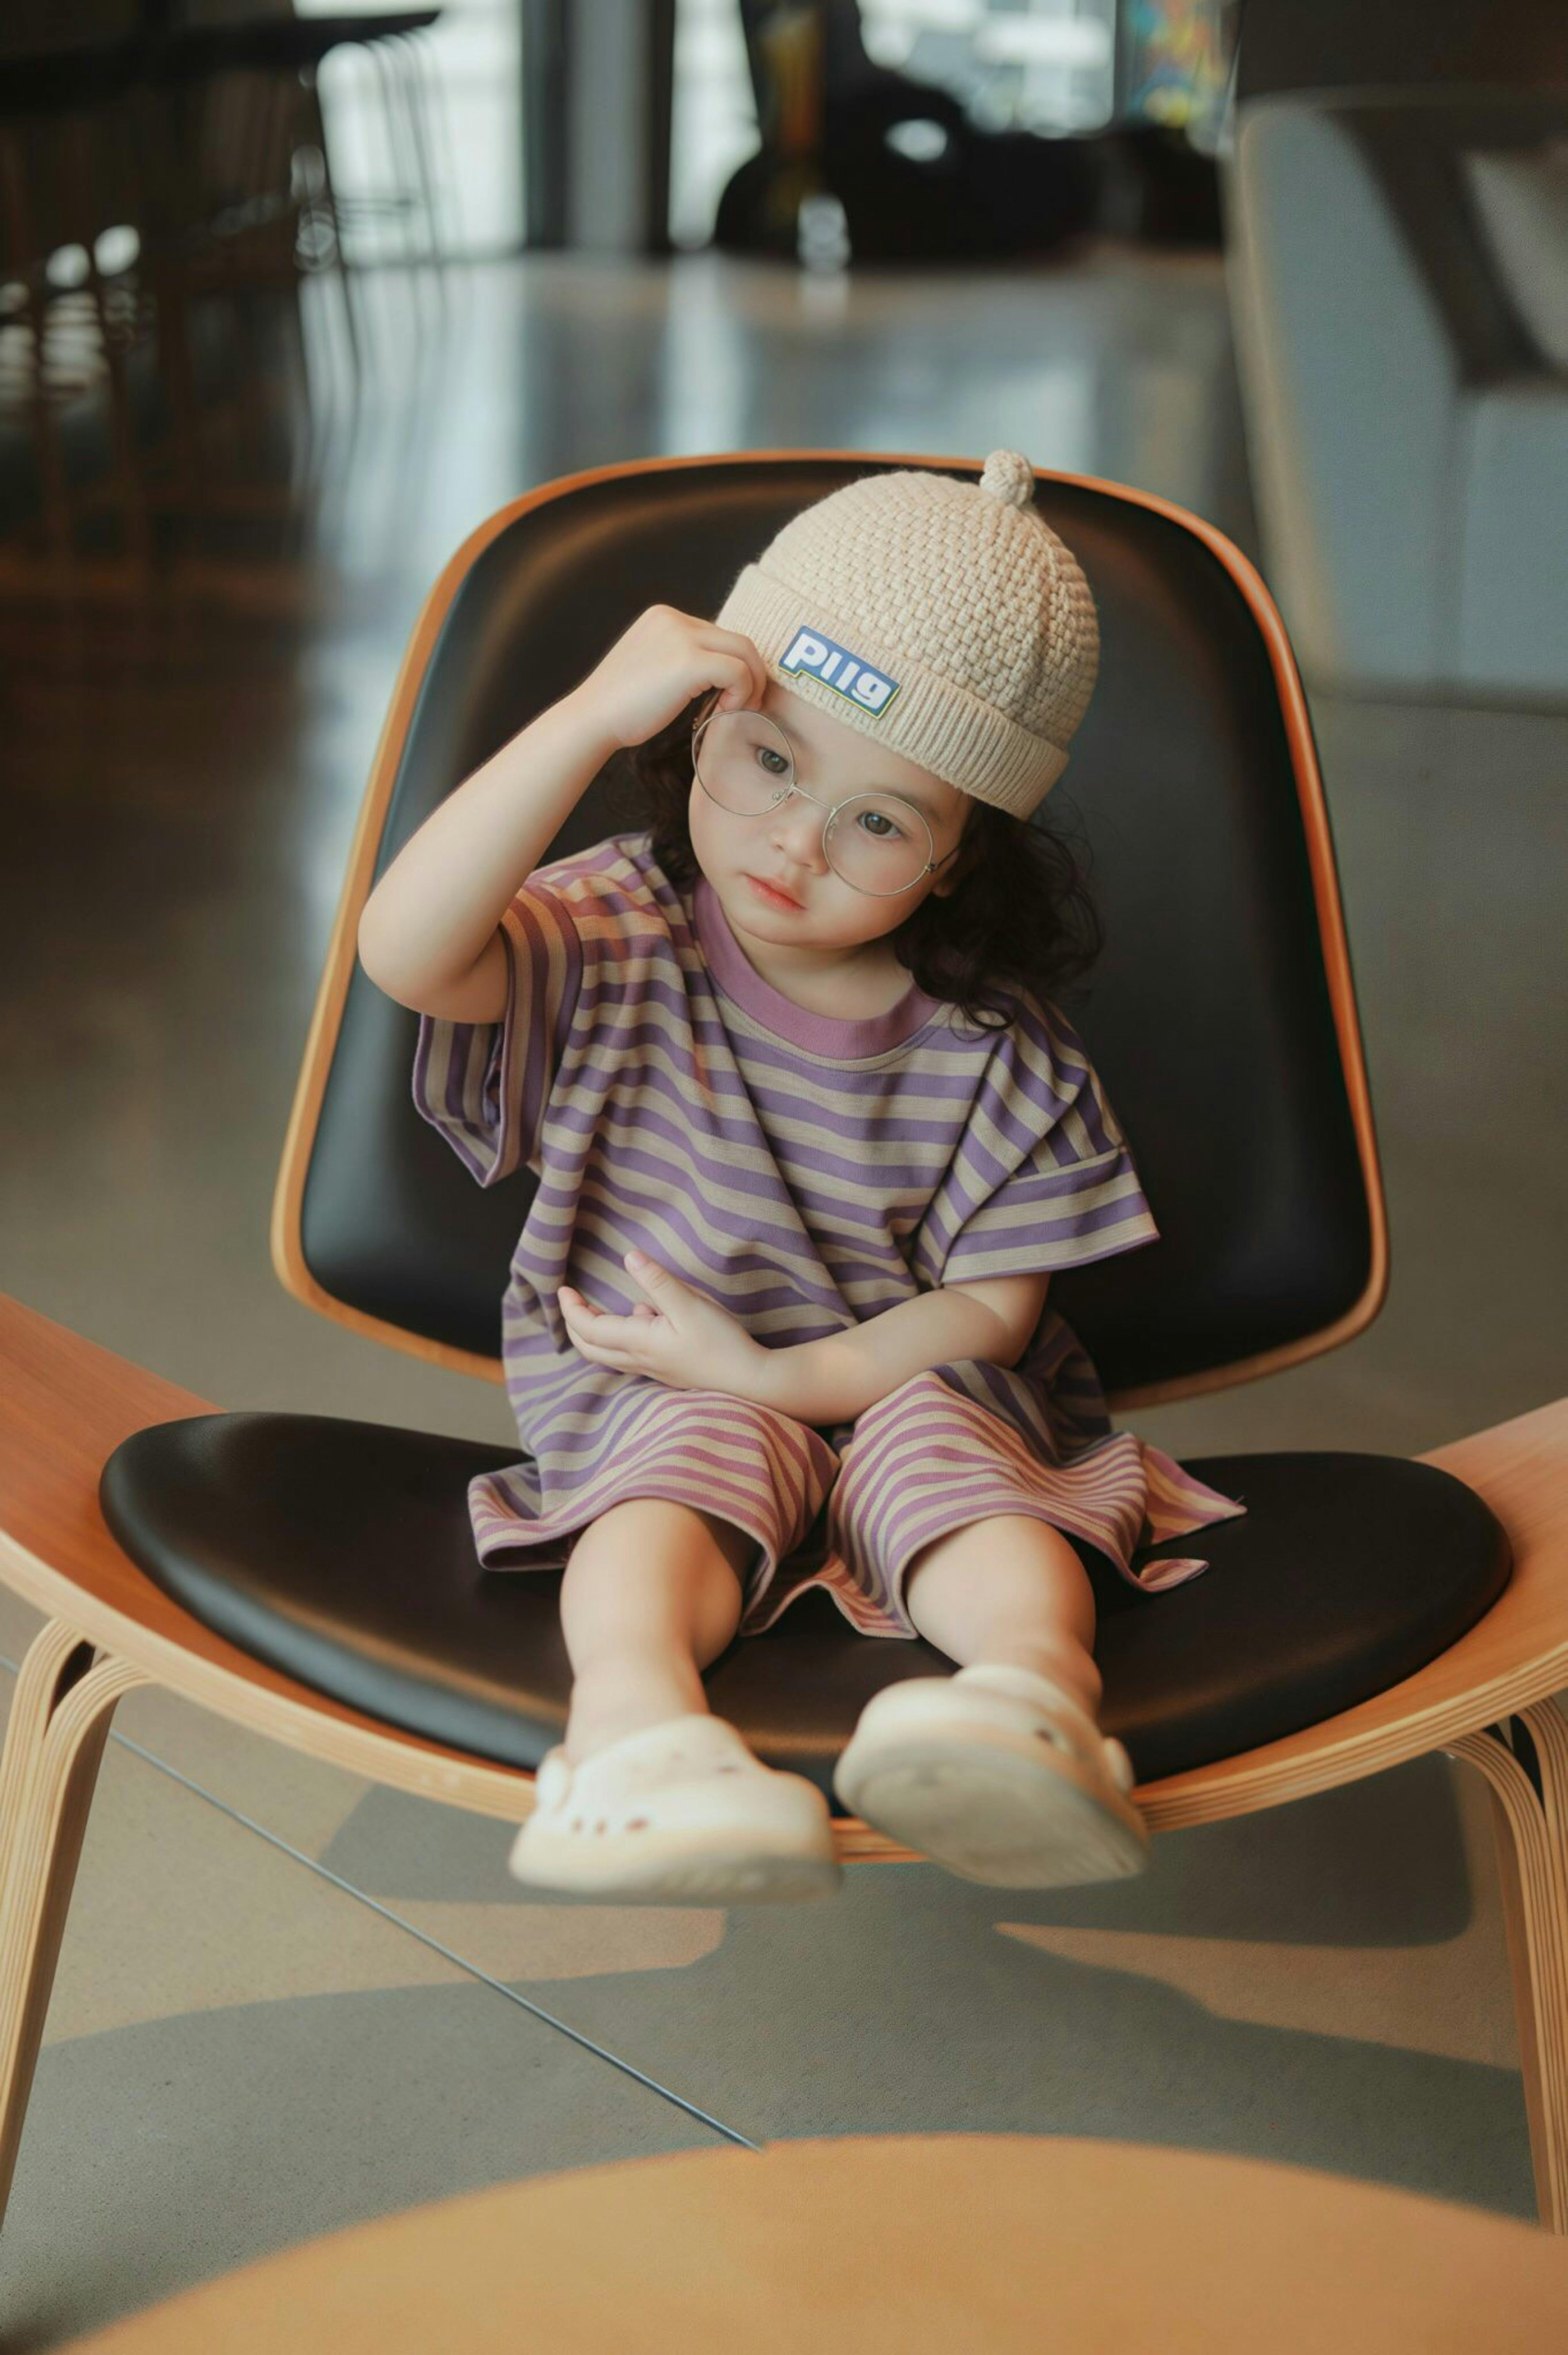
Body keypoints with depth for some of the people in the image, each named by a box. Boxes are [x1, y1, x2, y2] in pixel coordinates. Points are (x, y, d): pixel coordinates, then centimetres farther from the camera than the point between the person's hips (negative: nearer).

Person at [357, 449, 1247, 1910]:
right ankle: (633, 1719, -59)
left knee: (947, 1445, -31)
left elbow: (994, 1301, -3)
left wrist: (784, 1372, -17)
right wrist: (590, 719, -32)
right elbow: (405, 952, -25)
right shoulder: (615, 940, -6)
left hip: (899, 1382, 1)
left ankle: (1042, 1691, -58)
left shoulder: (995, 1048, -4)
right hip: (655, 1394, -1)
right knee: (693, 1461, -32)